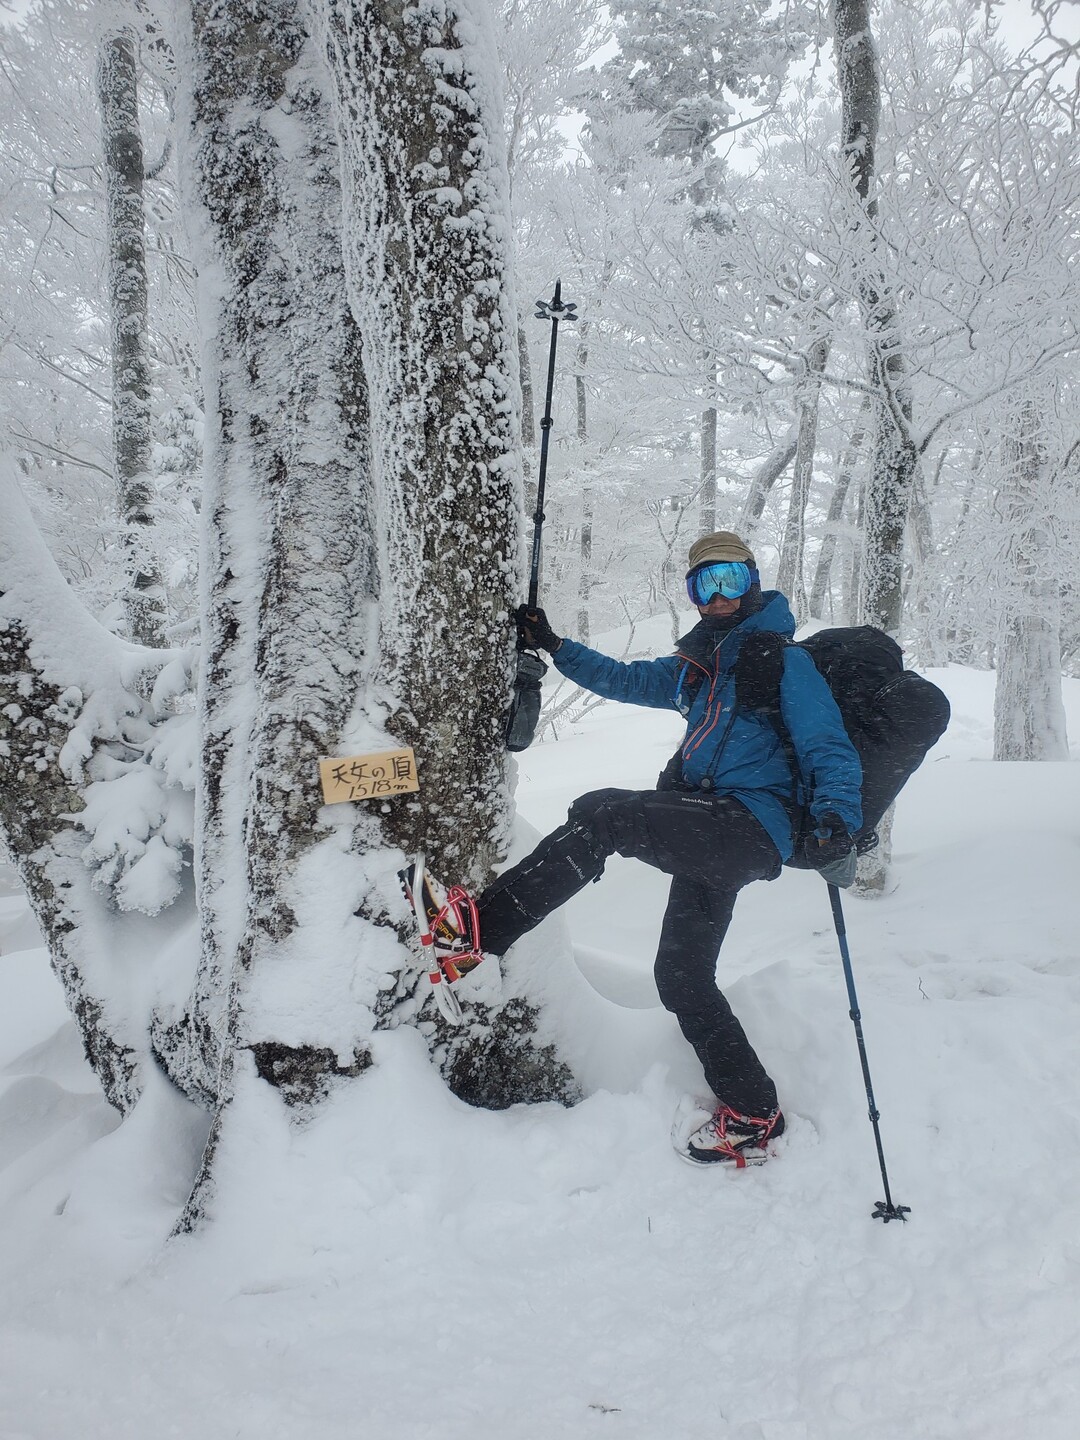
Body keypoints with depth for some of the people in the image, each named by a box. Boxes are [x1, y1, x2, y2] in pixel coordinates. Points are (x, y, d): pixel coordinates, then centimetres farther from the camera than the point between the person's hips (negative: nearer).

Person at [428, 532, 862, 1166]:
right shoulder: (696, 666, 21)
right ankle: (753, 1113, 20)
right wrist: (555, 647, 26)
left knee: (600, 815, -24)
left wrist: (838, 812, -28)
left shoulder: (784, 661, -2)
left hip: (749, 829, -9)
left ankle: (484, 929, -23)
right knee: (683, 977, 9)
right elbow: (626, 679, 33)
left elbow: (828, 746, -10)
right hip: (711, 834, 9)